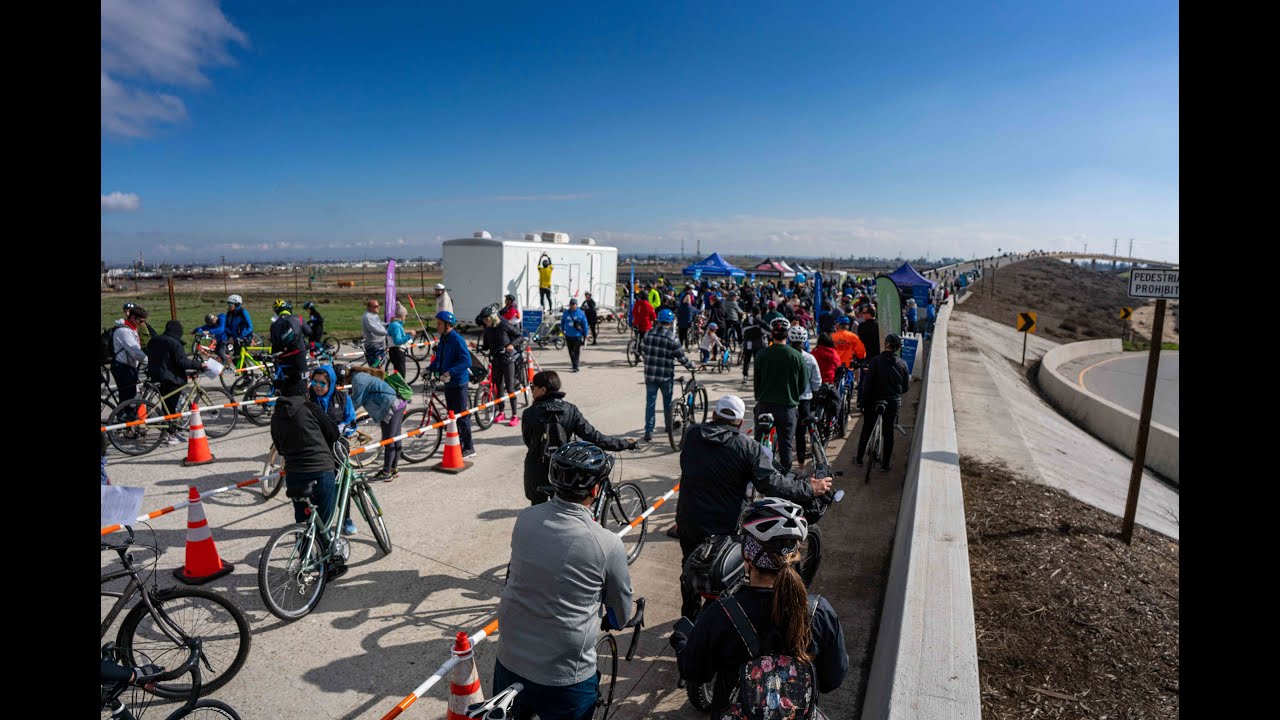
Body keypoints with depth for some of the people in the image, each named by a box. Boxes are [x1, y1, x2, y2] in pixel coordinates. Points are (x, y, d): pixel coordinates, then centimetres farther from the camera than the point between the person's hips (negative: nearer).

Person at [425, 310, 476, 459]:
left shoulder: (457, 339, -18)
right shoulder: (443, 338, 9)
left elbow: (467, 361, -25)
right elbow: (439, 357, 20)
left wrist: (450, 372, -30)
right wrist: (430, 368, 6)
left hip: (458, 382, -9)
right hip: (448, 381, 9)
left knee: (462, 415, -3)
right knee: (452, 413, 16)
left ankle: (469, 448, 6)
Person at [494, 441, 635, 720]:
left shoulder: (524, 519, -10)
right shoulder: (608, 545, -22)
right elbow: (621, 617, -4)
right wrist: (610, 621, 20)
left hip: (508, 664, 4)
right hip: (564, 680, -4)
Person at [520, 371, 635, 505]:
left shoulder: (530, 413, -16)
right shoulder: (571, 410, -12)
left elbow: (527, 440, -3)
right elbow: (593, 437, -15)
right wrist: (624, 444, -7)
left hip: (536, 472, -1)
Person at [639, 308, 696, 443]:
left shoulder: (648, 334, -3)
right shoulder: (672, 338, -13)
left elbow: (642, 351, 8)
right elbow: (681, 357, -8)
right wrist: (691, 366, 10)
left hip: (650, 374, 2)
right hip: (666, 376, -2)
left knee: (650, 402, 6)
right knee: (667, 402, 17)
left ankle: (648, 431, 2)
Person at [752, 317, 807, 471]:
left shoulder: (761, 354, -5)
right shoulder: (796, 356, -7)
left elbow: (756, 381, 4)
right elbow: (803, 385, 2)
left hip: (764, 405, 1)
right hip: (788, 406, -1)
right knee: (785, 446, 7)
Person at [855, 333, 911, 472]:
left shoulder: (876, 360, -13)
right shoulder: (902, 364, -4)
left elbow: (868, 384, -13)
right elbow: (906, 387, 2)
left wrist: (864, 402, -5)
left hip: (874, 401, -2)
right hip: (893, 403, 2)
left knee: (866, 430, 12)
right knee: (888, 432, 11)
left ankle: (859, 458, 22)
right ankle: (885, 464, 15)